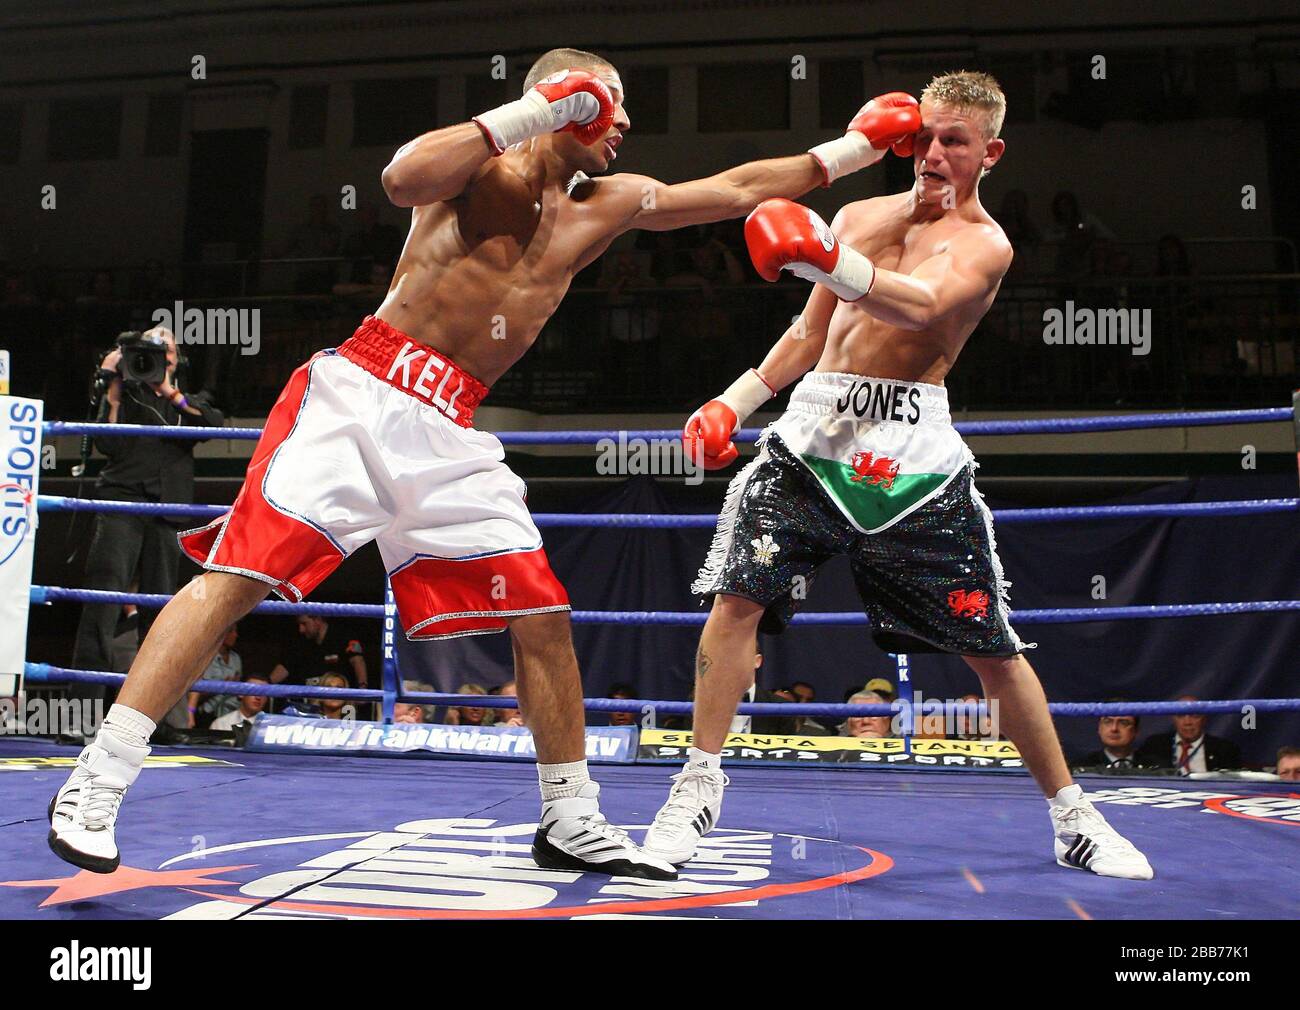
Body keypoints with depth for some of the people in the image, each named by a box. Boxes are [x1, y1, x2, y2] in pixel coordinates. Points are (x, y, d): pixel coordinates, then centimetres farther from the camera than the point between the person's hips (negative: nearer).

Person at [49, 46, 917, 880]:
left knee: (544, 618, 2)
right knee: (239, 577, -14)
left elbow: (735, 190, 24)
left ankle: (572, 825, 16)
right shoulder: (483, 164, 2)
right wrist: (537, 110, -17)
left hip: (449, 435, 6)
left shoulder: (611, 205, 18)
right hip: (362, 393, -5)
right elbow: (404, 180, -21)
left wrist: (851, 149, 23)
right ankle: (96, 787, -6)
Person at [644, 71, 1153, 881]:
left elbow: (923, 307, -23)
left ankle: (1073, 816, 20)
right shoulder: (858, 216, 18)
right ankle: (699, 785, 1)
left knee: (993, 648, 2)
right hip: (814, 434, 4)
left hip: (911, 452, -3)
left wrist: (827, 260, -40)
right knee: (737, 601, -13)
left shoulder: (984, 244, 1)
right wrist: (734, 401, 12)